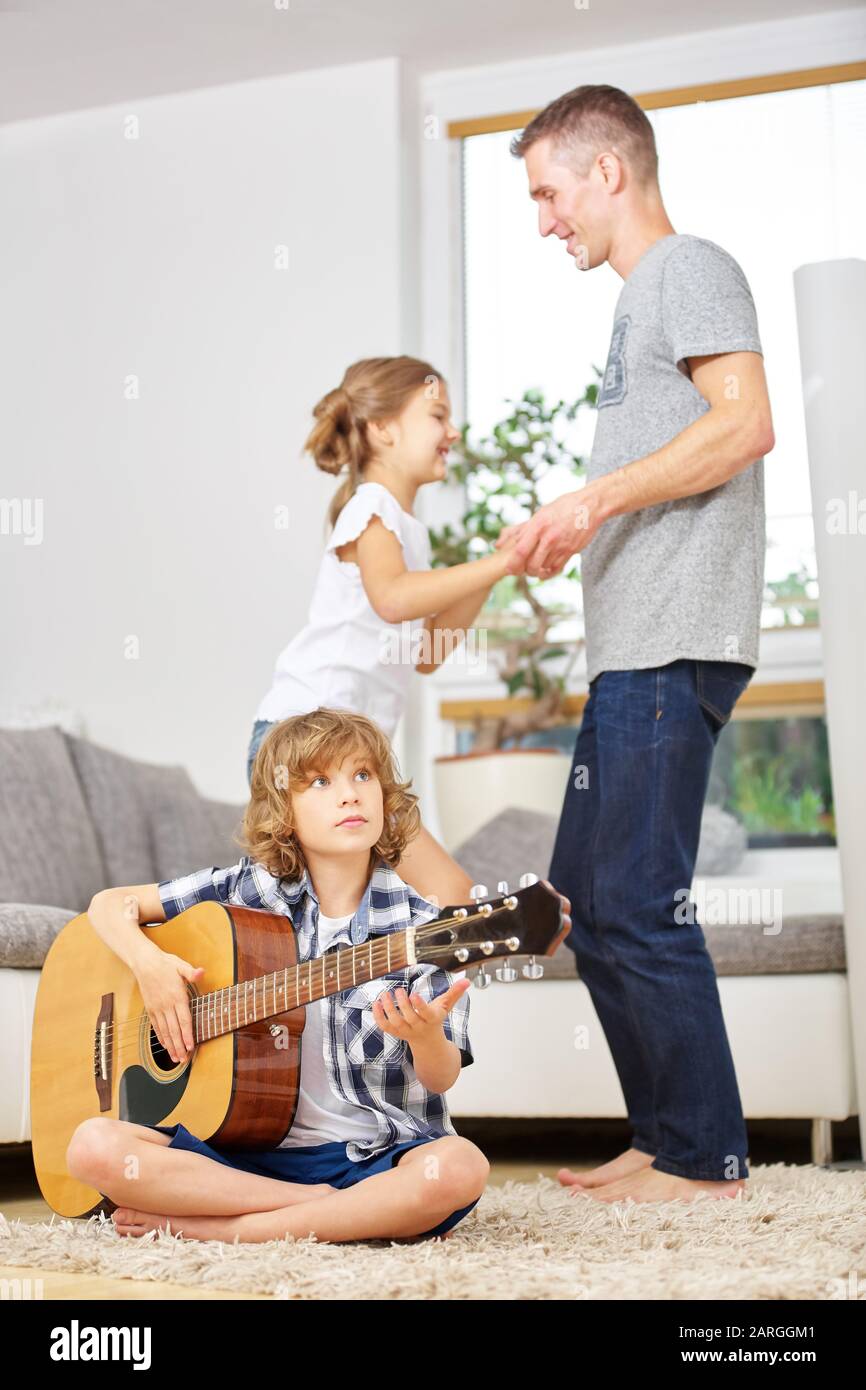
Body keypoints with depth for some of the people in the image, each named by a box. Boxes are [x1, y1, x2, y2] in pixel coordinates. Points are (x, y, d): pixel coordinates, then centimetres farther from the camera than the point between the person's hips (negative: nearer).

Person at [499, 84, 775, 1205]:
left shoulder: (691, 267, -2)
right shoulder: (641, 298, 25)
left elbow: (745, 424, -17)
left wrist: (599, 496, -19)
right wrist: (567, 532, 17)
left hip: (675, 642, -10)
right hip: (633, 649, 10)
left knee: (634, 904, -10)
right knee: (586, 899, 11)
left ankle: (708, 1162, -1)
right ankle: (663, 1143, 18)